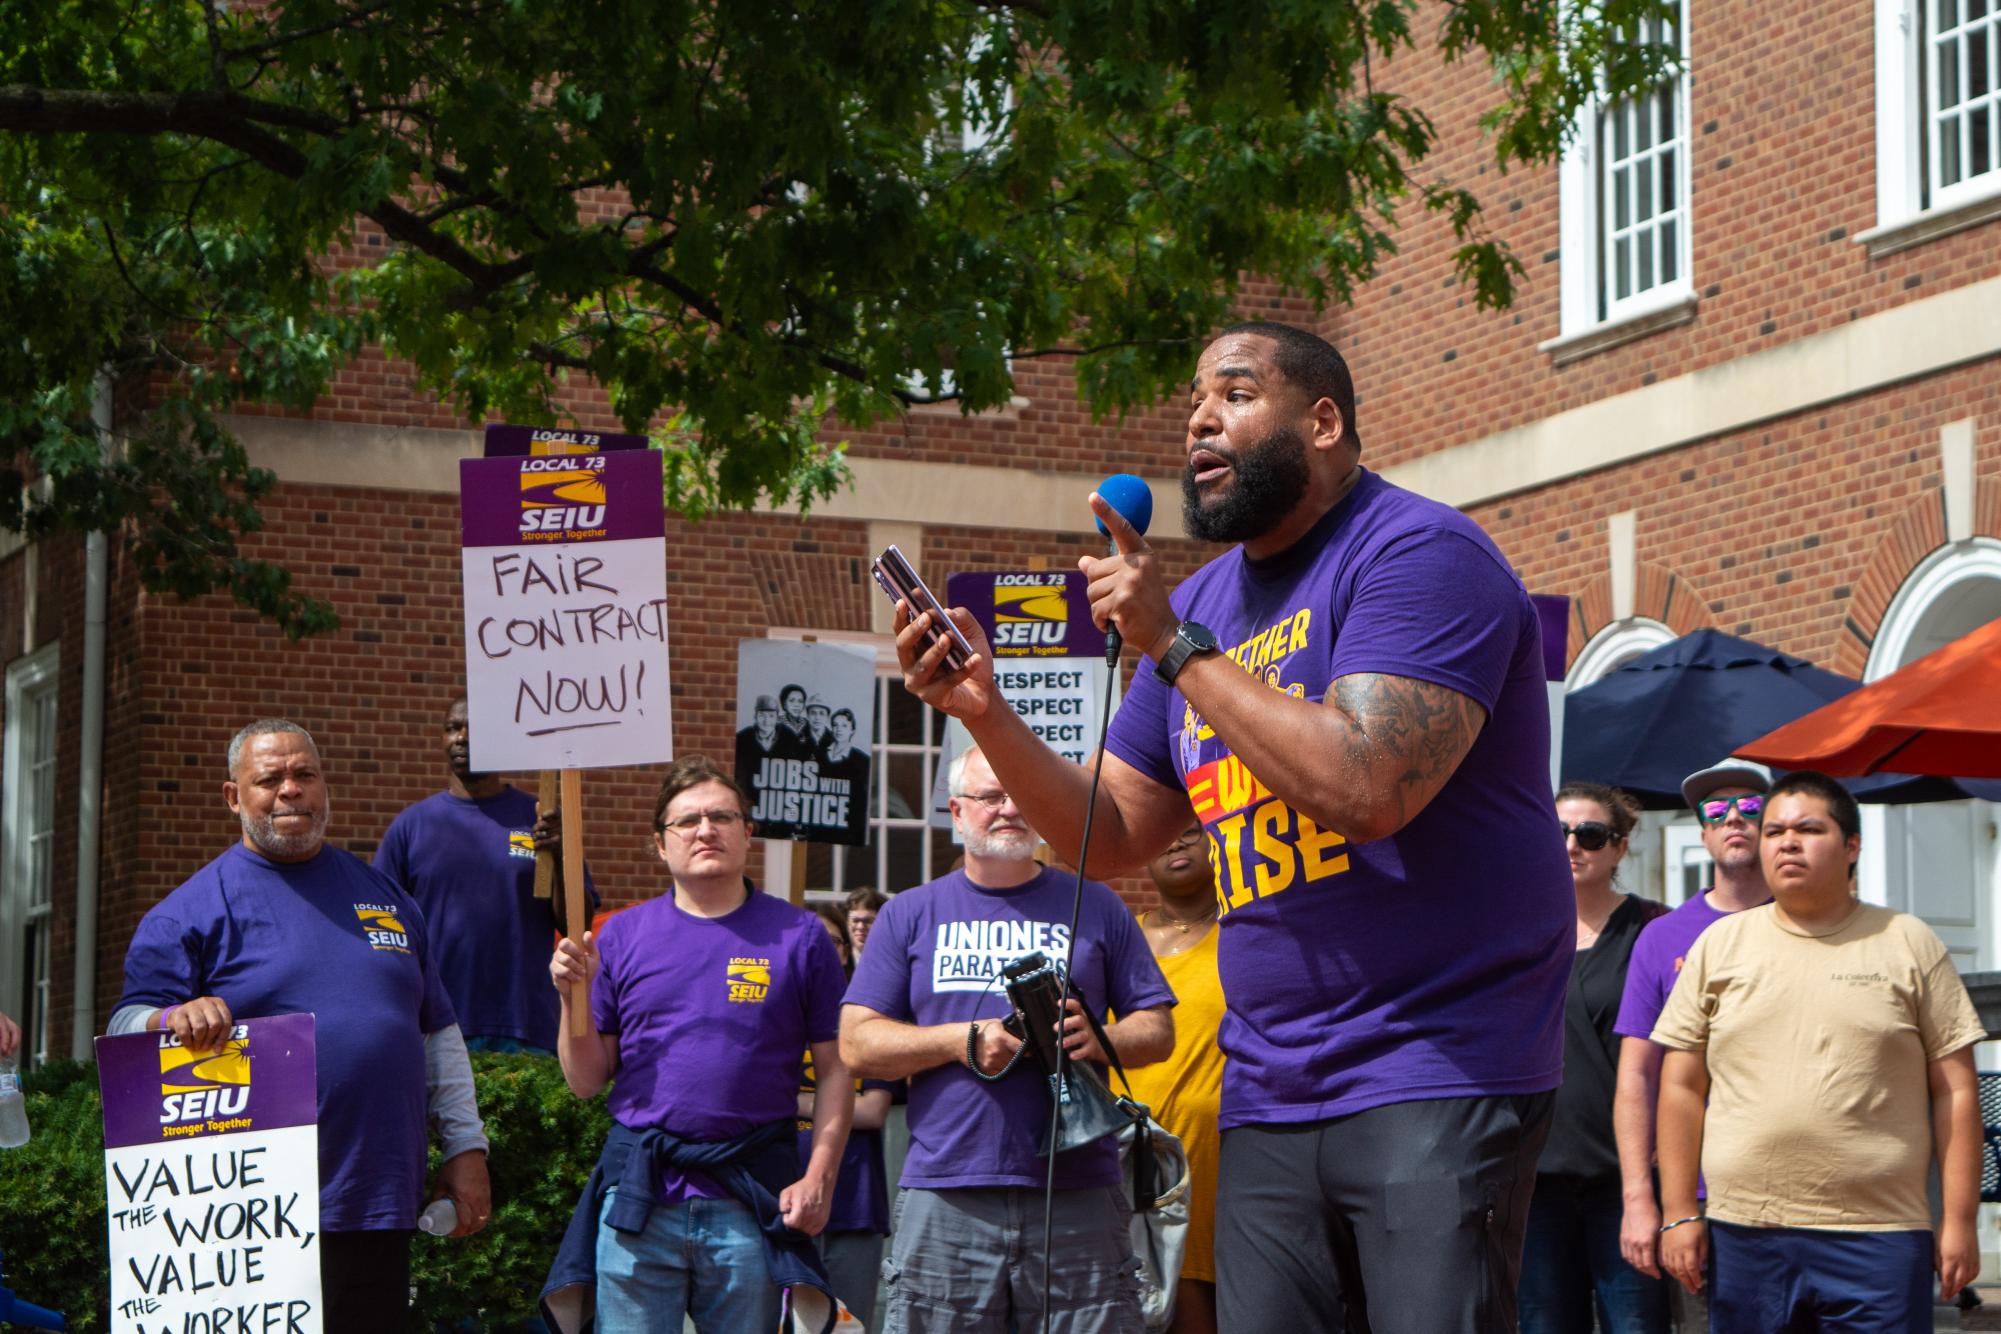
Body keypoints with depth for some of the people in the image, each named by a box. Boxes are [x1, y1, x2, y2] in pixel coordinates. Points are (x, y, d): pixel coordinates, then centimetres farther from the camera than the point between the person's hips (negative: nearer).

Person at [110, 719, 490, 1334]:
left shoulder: (382, 893, 17)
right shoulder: (195, 908, 3)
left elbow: (438, 1032, 19)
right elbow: (128, 1026, -4)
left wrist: (465, 1147, 12)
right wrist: (175, 1019, -26)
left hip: (381, 1211, 4)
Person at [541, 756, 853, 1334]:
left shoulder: (799, 935, 5)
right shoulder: (622, 934, 8)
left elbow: (835, 1071, 4)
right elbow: (586, 1082, 8)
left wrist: (819, 1177, -6)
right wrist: (572, 998, -7)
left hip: (753, 1199, -1)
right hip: (637, 1196, 1)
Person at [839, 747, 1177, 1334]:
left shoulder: (1095, 907, 14)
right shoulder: (910, 914, 13)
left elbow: (1158, 1028, 12)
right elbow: (857, 1042, 6)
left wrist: (1098, 1040, -10)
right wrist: (962, 1041, -8)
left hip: (1078, 1197, 0)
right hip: (945, 1196, 0)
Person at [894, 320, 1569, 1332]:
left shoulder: (1418, 555, -9)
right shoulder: (1199, 602, 15)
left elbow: (1366, 788, -24)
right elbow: (1111, 838, 16)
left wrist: (1175, 646, -16)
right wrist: (984, 712, 1)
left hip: (1435, 1080, -7)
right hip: (1270, 1092, 7)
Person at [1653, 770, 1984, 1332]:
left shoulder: (1909, 944, 7)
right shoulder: (1720, 944, 10)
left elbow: (1954, 1091, 5)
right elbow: (1682, 1087, 9)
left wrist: (1959, 1220, 0)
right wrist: (1679, 1214, 3)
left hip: (1879, 1234, -1)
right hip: (1743, 1234, 2)